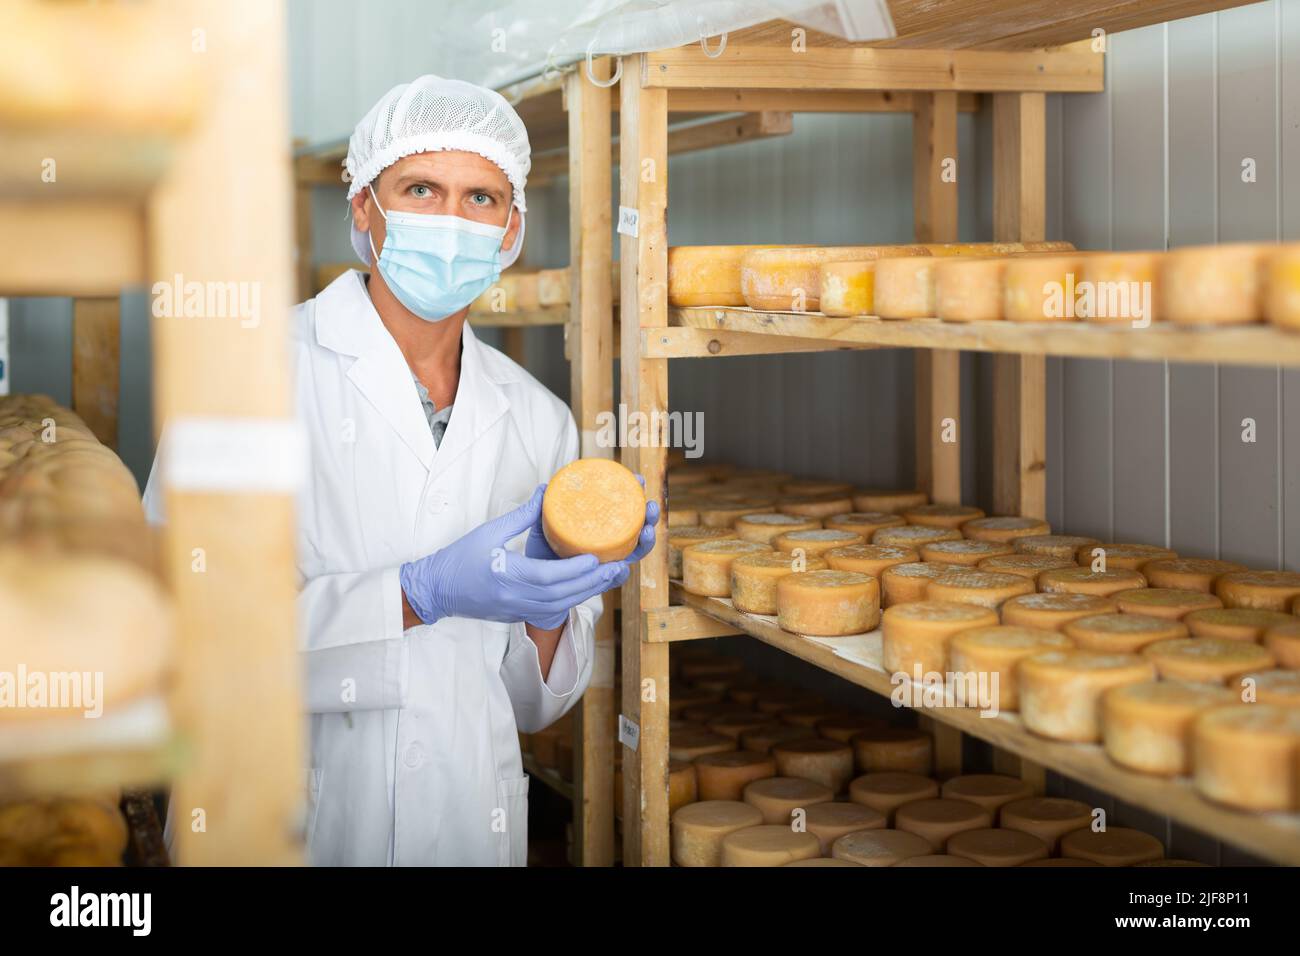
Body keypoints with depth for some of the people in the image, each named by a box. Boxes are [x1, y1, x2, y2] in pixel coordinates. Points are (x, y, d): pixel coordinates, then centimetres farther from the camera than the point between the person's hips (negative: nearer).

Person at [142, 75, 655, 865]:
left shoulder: (539, 420, 4)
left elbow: (534, 703, 7)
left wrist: (549, 605, -13)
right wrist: (423, 592, -24)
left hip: (471, 827, 4)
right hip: (281, 831, -4)